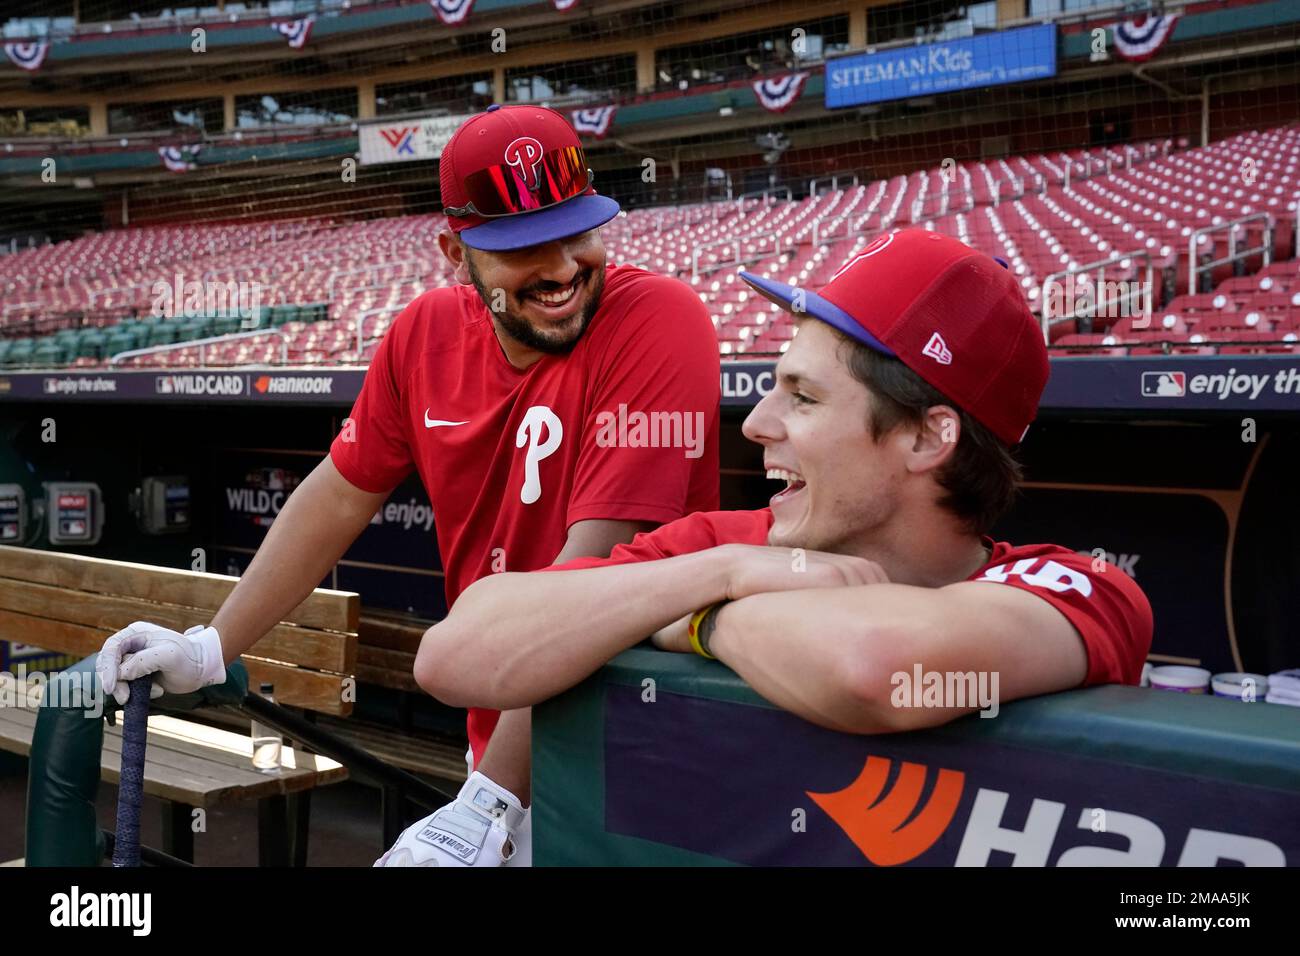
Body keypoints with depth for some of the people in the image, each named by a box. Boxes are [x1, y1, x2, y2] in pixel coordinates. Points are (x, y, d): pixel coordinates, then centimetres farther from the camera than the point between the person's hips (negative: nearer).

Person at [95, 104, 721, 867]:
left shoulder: (657, 322, -21)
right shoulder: (428, 332, -1)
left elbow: (593, 573, -26)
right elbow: (341, 496, 11)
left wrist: (489, 806, -27)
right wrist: (211, 647, 11)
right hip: (504, 739, 5)